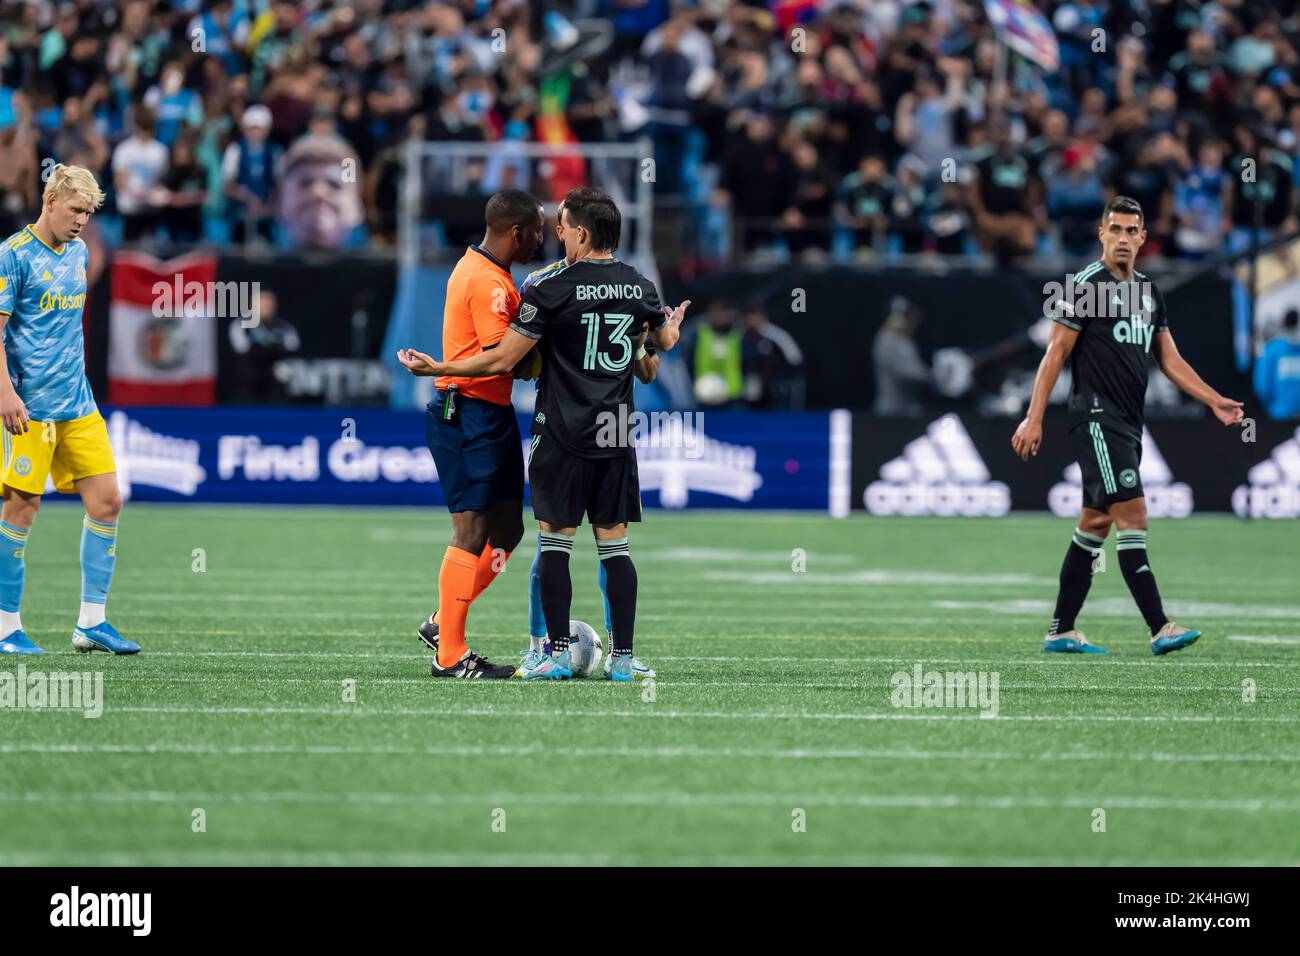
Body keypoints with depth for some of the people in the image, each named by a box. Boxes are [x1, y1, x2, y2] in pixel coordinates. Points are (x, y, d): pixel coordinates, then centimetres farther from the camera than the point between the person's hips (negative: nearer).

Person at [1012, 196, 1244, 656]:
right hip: (1096, 417, -8)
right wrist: (1034, 418, -13)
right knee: (1132, 514, -16)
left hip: (1128, 424, 8)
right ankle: (1160, 629, -22)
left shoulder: (1148, 291, 16)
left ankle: (1061, 632, 16)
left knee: (1095, 524, 10)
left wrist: (1213, 400, 7)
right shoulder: (1086, 284, -7)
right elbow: (1056, 352, -8)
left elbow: (1169, 359, 18)